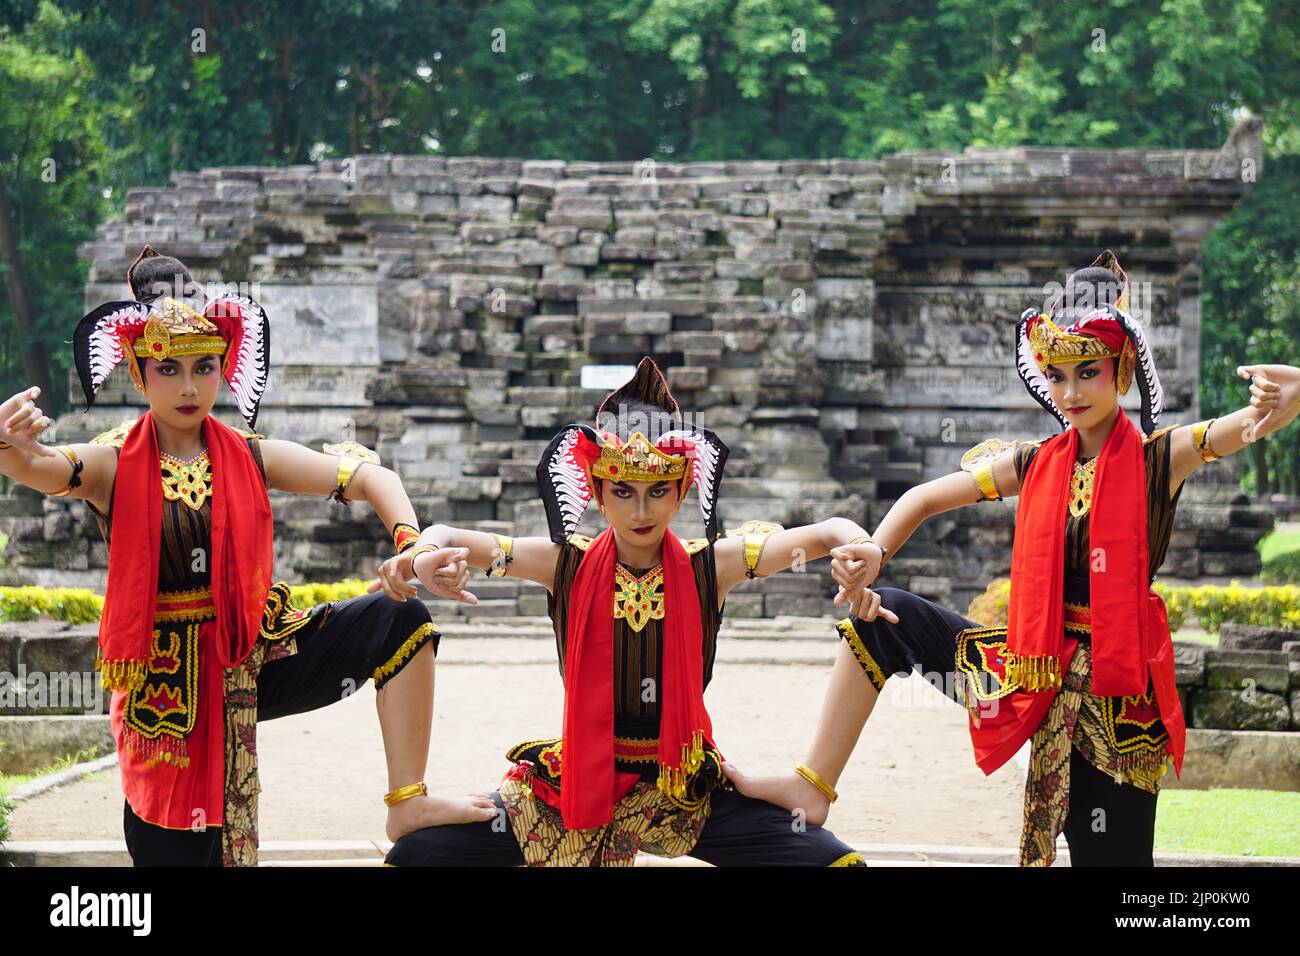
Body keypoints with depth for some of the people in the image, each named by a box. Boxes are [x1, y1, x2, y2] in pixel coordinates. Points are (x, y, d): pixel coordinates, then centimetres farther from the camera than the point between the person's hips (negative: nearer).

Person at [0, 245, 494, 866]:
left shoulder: (249, 457, 1)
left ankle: (406, 804, -9)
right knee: (177, 850, -2)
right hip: (165, 676, -3)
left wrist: (412, 545, -21)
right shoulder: (112, 465, -8)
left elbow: (367, 478, -2)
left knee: (399, 619, -14)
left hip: (256, 651, 3)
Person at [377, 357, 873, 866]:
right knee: (416, 853, -10)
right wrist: (425, 555, -30)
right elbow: (447, 538, -6)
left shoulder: (709, 567, -5)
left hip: (683, 784, 0)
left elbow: (826, 533, -10)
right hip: (577, 779, 1)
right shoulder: (568, 565, -4)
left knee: (832, 859, -19)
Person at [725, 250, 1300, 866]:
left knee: (1112, 854, -4)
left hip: (1118, 682, -5)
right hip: (1037, 672, 5)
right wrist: (875, 552, -8)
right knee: (884, 617, -1)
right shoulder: (1036, 464, 5)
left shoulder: (1159, 458, -9)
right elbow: (926, 498, 12)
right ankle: (812, 788, 2)